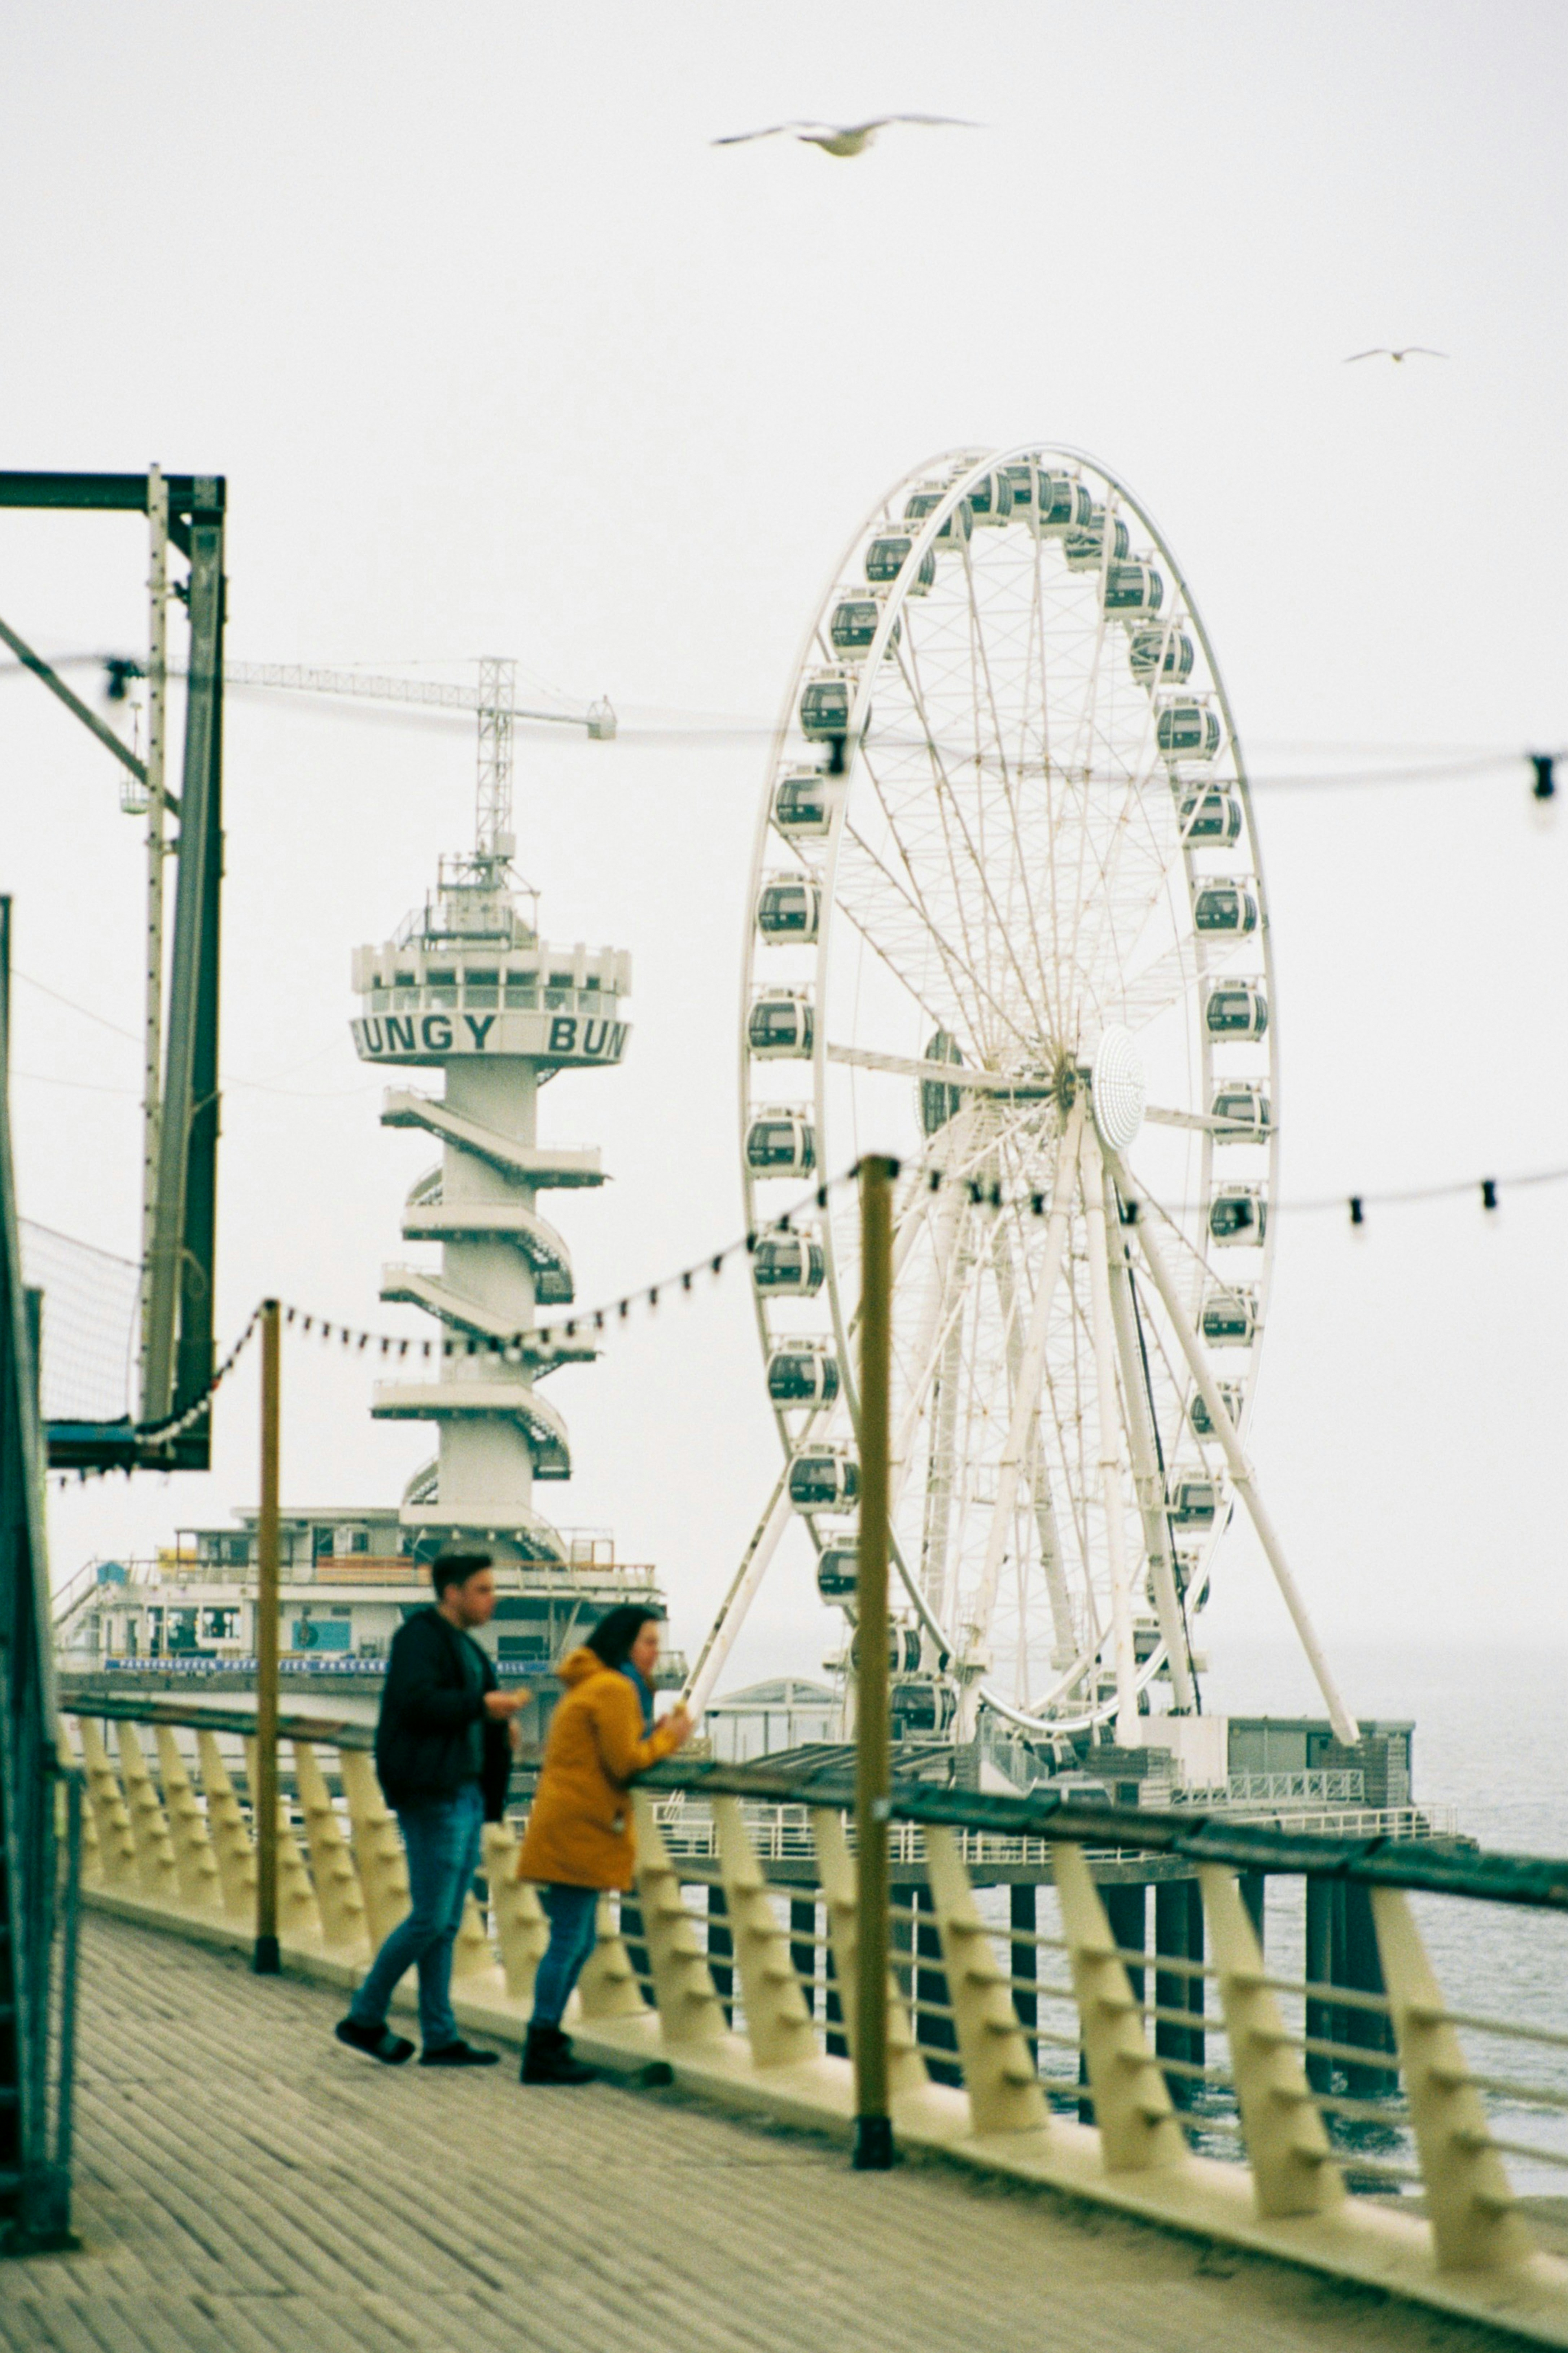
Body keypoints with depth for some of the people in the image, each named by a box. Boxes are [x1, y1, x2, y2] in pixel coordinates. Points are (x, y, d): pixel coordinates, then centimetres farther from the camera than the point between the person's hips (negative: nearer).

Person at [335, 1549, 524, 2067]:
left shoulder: (464, 1647, 20)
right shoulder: (420, 1637, -9)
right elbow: (414, 1703, -23)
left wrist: (498, 1727, 6)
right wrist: (481, 1704, -21)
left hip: (465, 1794, 10)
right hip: (432, 1795, -10)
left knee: (446, 1925, 9)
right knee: (431, 1919, -9)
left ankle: (440, 2039, 10)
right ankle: (364, 2018, 2)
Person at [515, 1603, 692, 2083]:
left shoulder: (592, 1685, 21)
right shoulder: (615, 1689, -12)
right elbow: (626, 1763, -16)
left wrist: (658, 1734, 11)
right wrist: (668, 1738, -2)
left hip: (569, 1828, 11)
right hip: (580, 1829, -11)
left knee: (577, 1943, 14)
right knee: (570, 1941, -9)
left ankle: (547, 2042, 17)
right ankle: (543, 2052, -9)